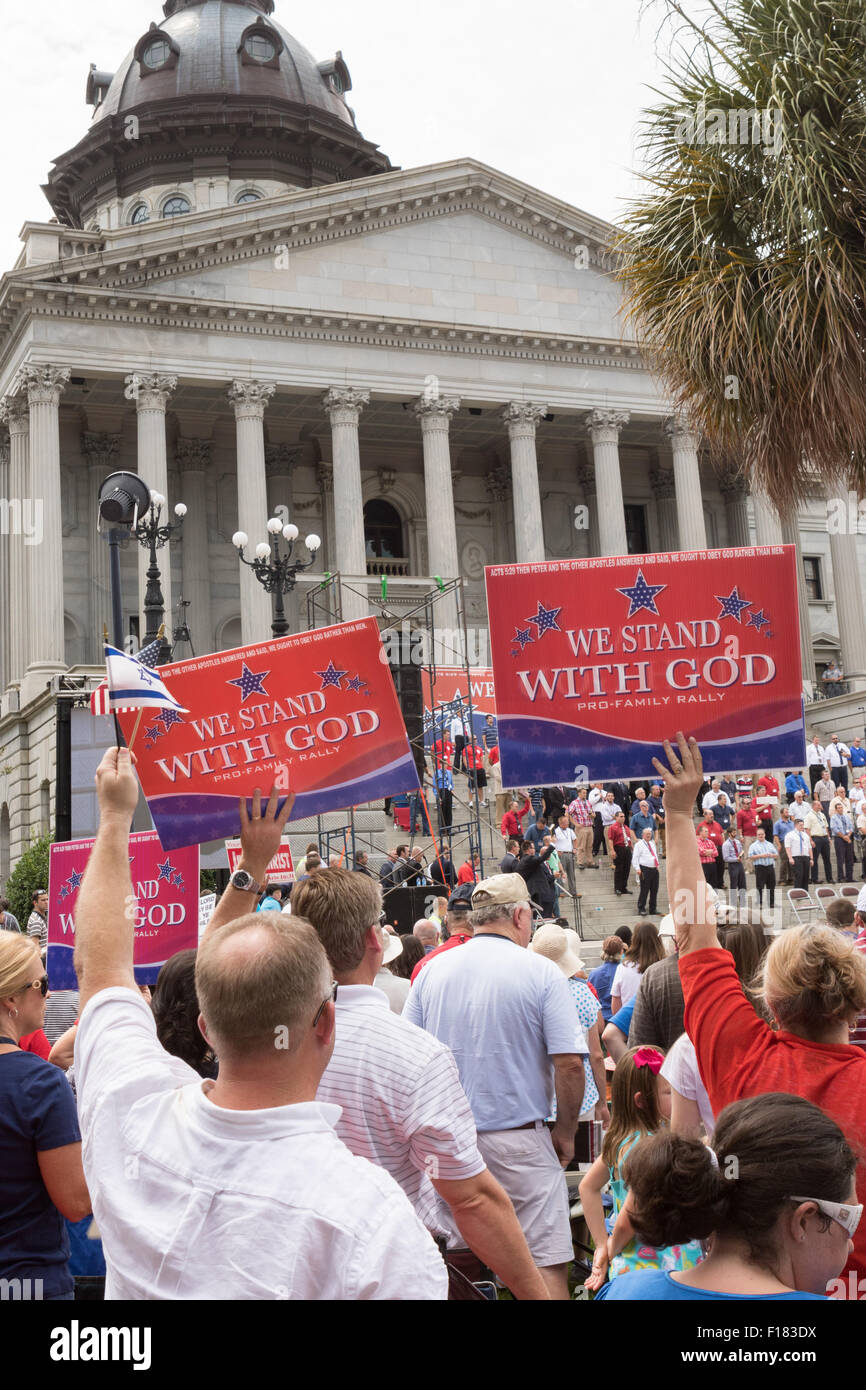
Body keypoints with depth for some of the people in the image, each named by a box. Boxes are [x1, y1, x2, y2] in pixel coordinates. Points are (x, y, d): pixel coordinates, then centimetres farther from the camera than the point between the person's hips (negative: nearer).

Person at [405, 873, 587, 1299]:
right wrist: (565, 1135, 1)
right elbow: (569, 1064, -12)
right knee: (546, 1263, 2)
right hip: (519, 1143, -4)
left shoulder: (432, 971, 4)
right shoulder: (541, 973, -8)